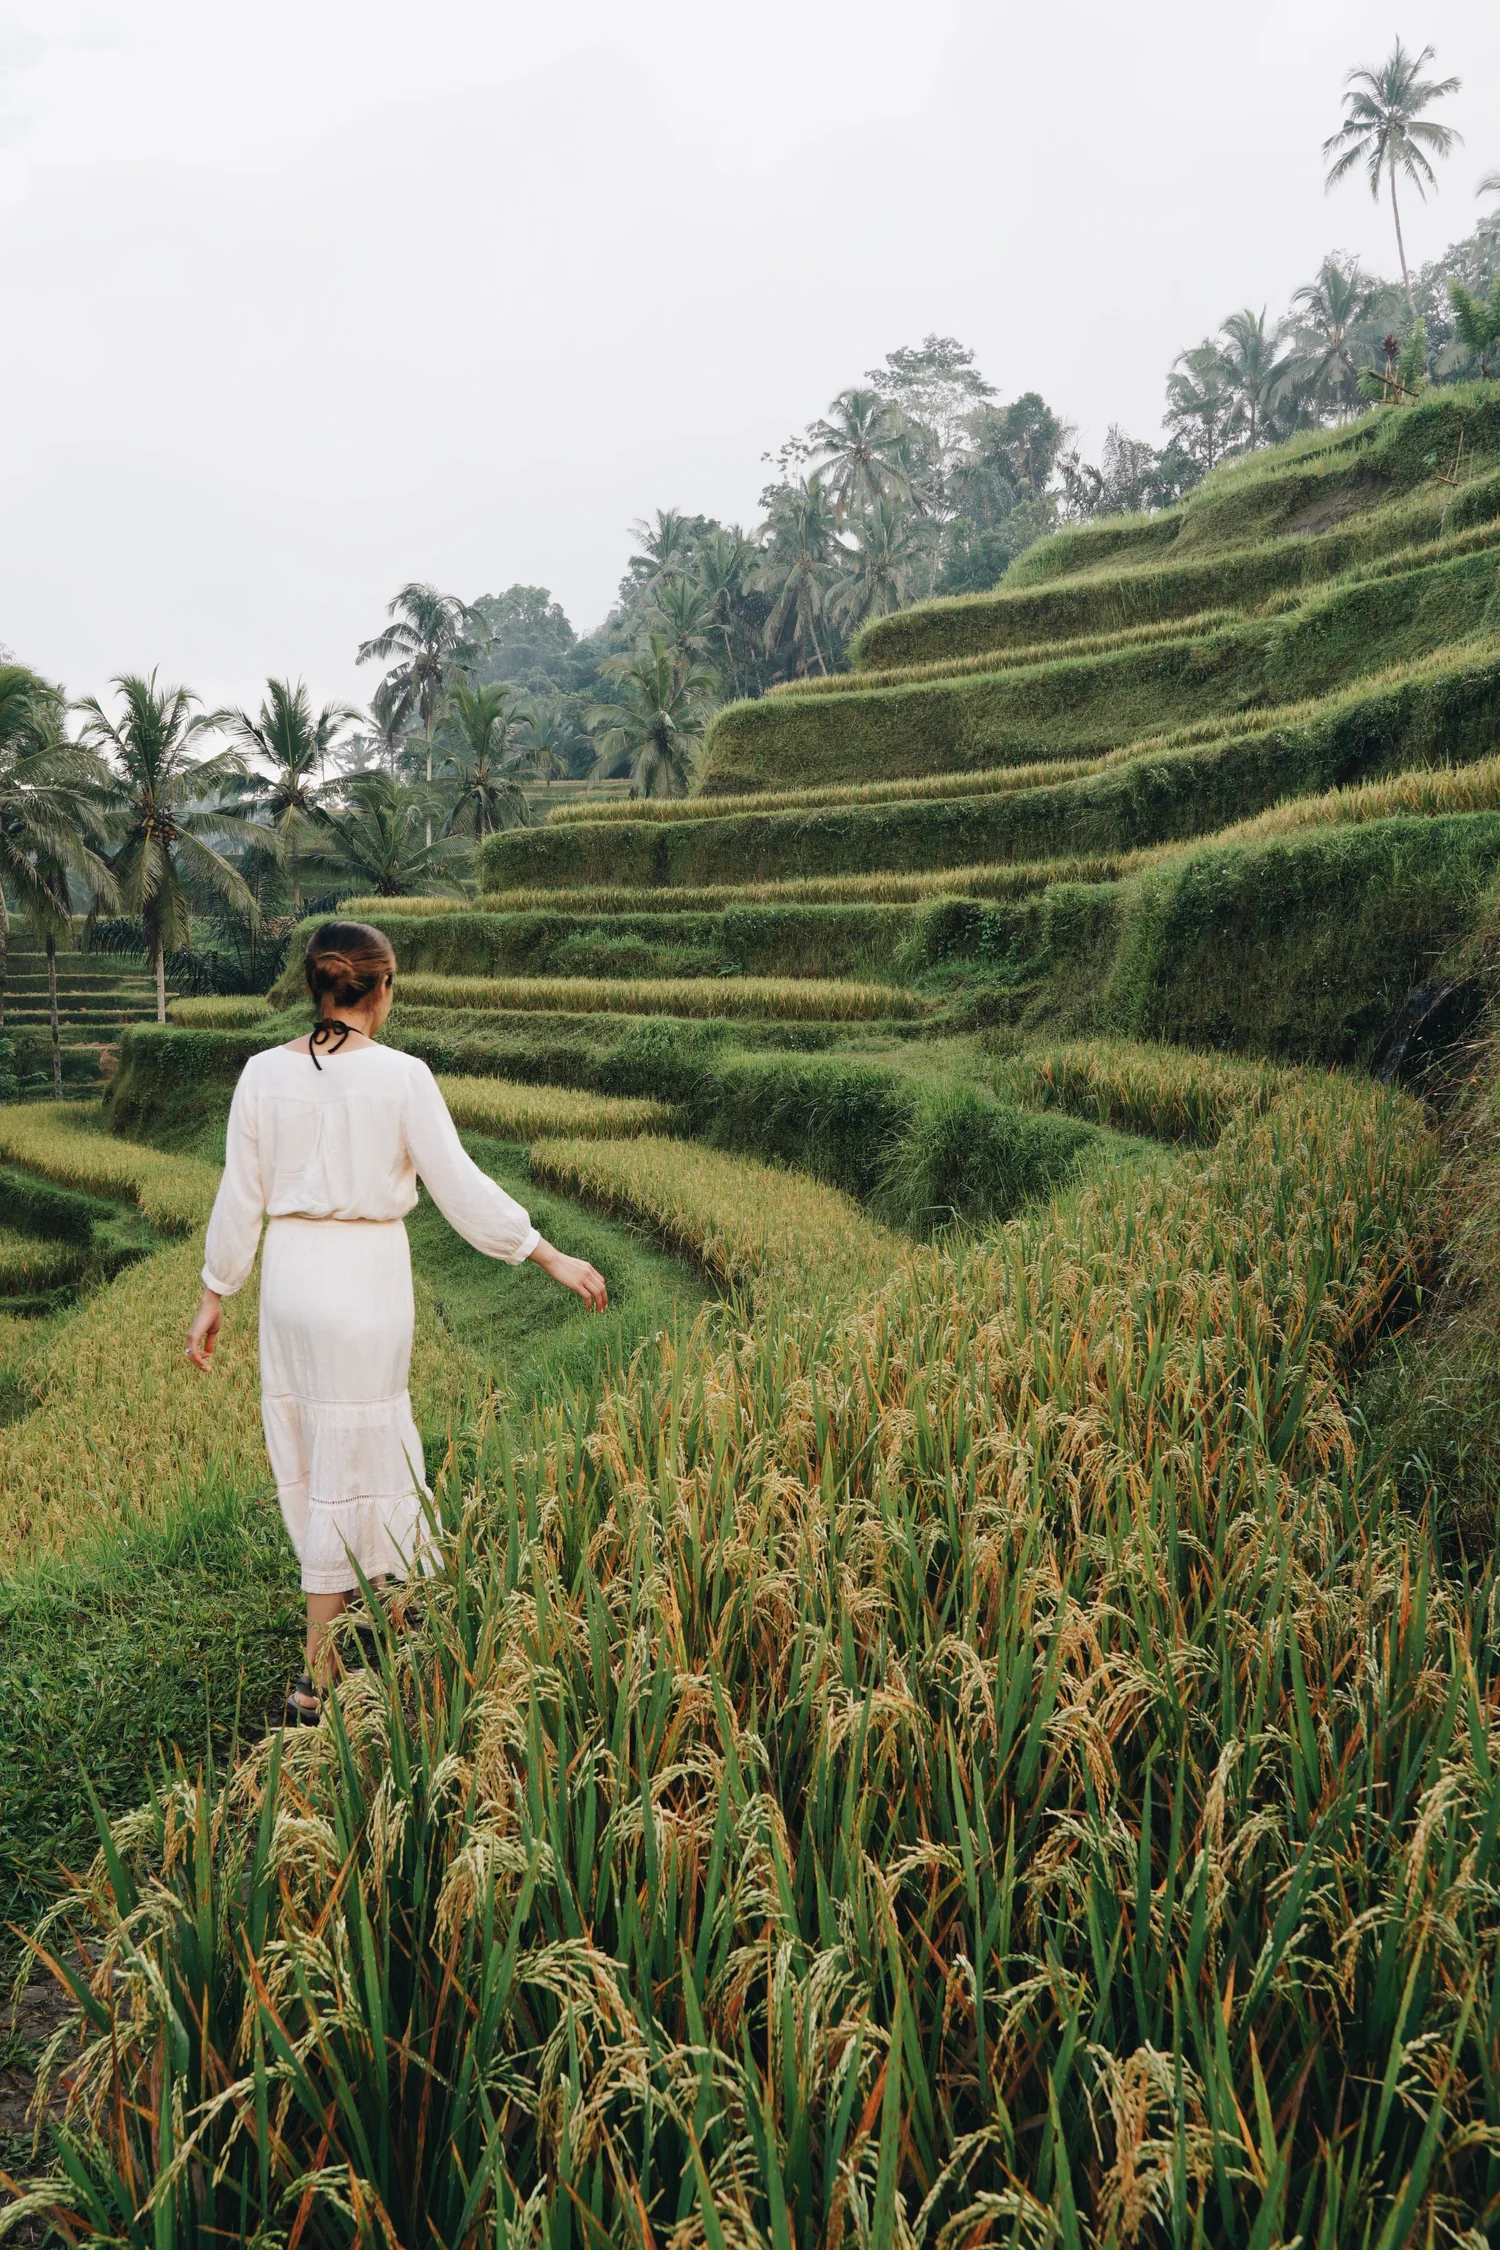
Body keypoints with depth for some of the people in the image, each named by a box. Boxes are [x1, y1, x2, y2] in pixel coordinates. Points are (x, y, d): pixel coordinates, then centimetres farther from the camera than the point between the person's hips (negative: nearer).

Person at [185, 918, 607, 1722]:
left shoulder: (263, 1074, -1)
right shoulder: (401, 1076, -11)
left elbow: (240, 1197, 3)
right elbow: (460, 1188, -9)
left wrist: (213, 1298, 13)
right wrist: (552, 1257, 0)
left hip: (289, 1276, 4)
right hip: (367, 1276, -4)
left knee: (338, 1449, 19)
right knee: (347, 1467, 5)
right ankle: (316, 1682, 15)